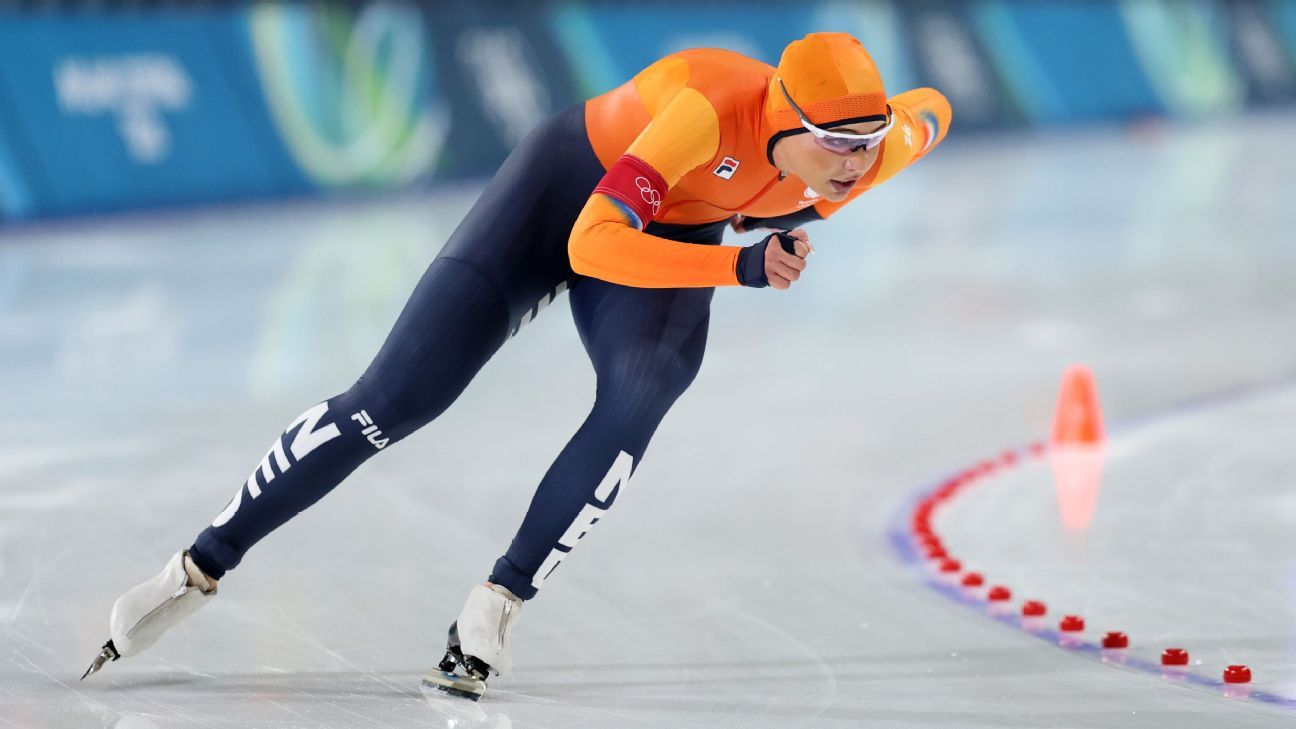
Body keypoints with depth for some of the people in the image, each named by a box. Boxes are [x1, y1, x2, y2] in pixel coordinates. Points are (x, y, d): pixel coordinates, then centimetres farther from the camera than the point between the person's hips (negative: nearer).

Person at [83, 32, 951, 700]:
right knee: (393, 400, -7)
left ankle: (496, 606, -20)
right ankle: (200, 569, 7)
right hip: (571, 188, -4)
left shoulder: (869, 152, -25)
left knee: (644, 389, -29)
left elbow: (932, 110, 0)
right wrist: (740, 269, -43)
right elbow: (592, 246, -41)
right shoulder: (713, 109, -41)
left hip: (679, 230, 4)